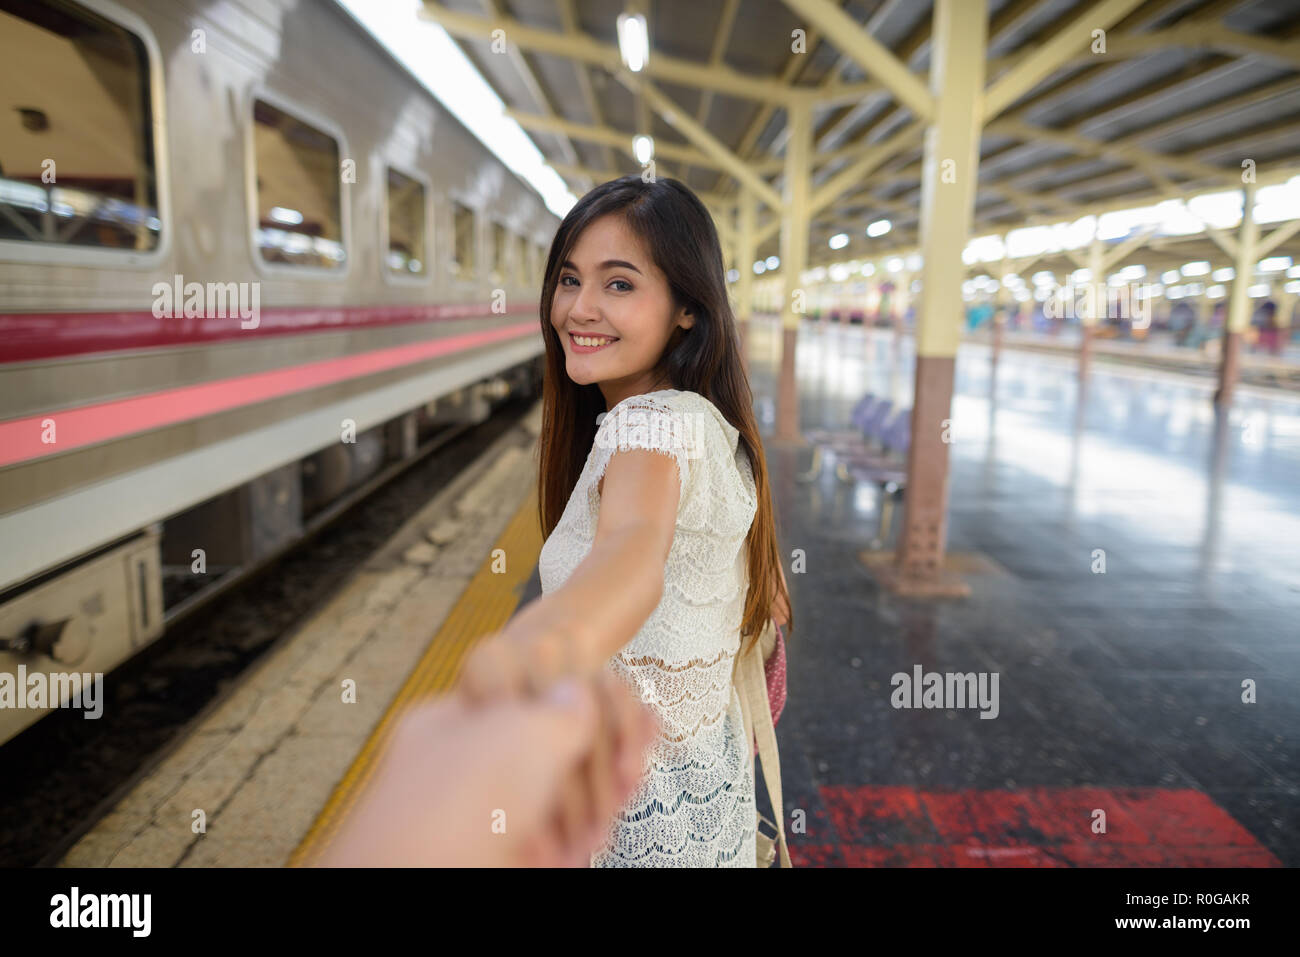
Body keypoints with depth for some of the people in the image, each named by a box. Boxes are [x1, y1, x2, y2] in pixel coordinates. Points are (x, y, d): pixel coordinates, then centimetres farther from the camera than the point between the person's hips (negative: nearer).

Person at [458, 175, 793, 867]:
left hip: (641, 819, -8)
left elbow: (636, 544, -50)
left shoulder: (653, 424, -25)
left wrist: (558, 634, -70)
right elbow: (766, 608, 10)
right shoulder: (712, 422, 3)